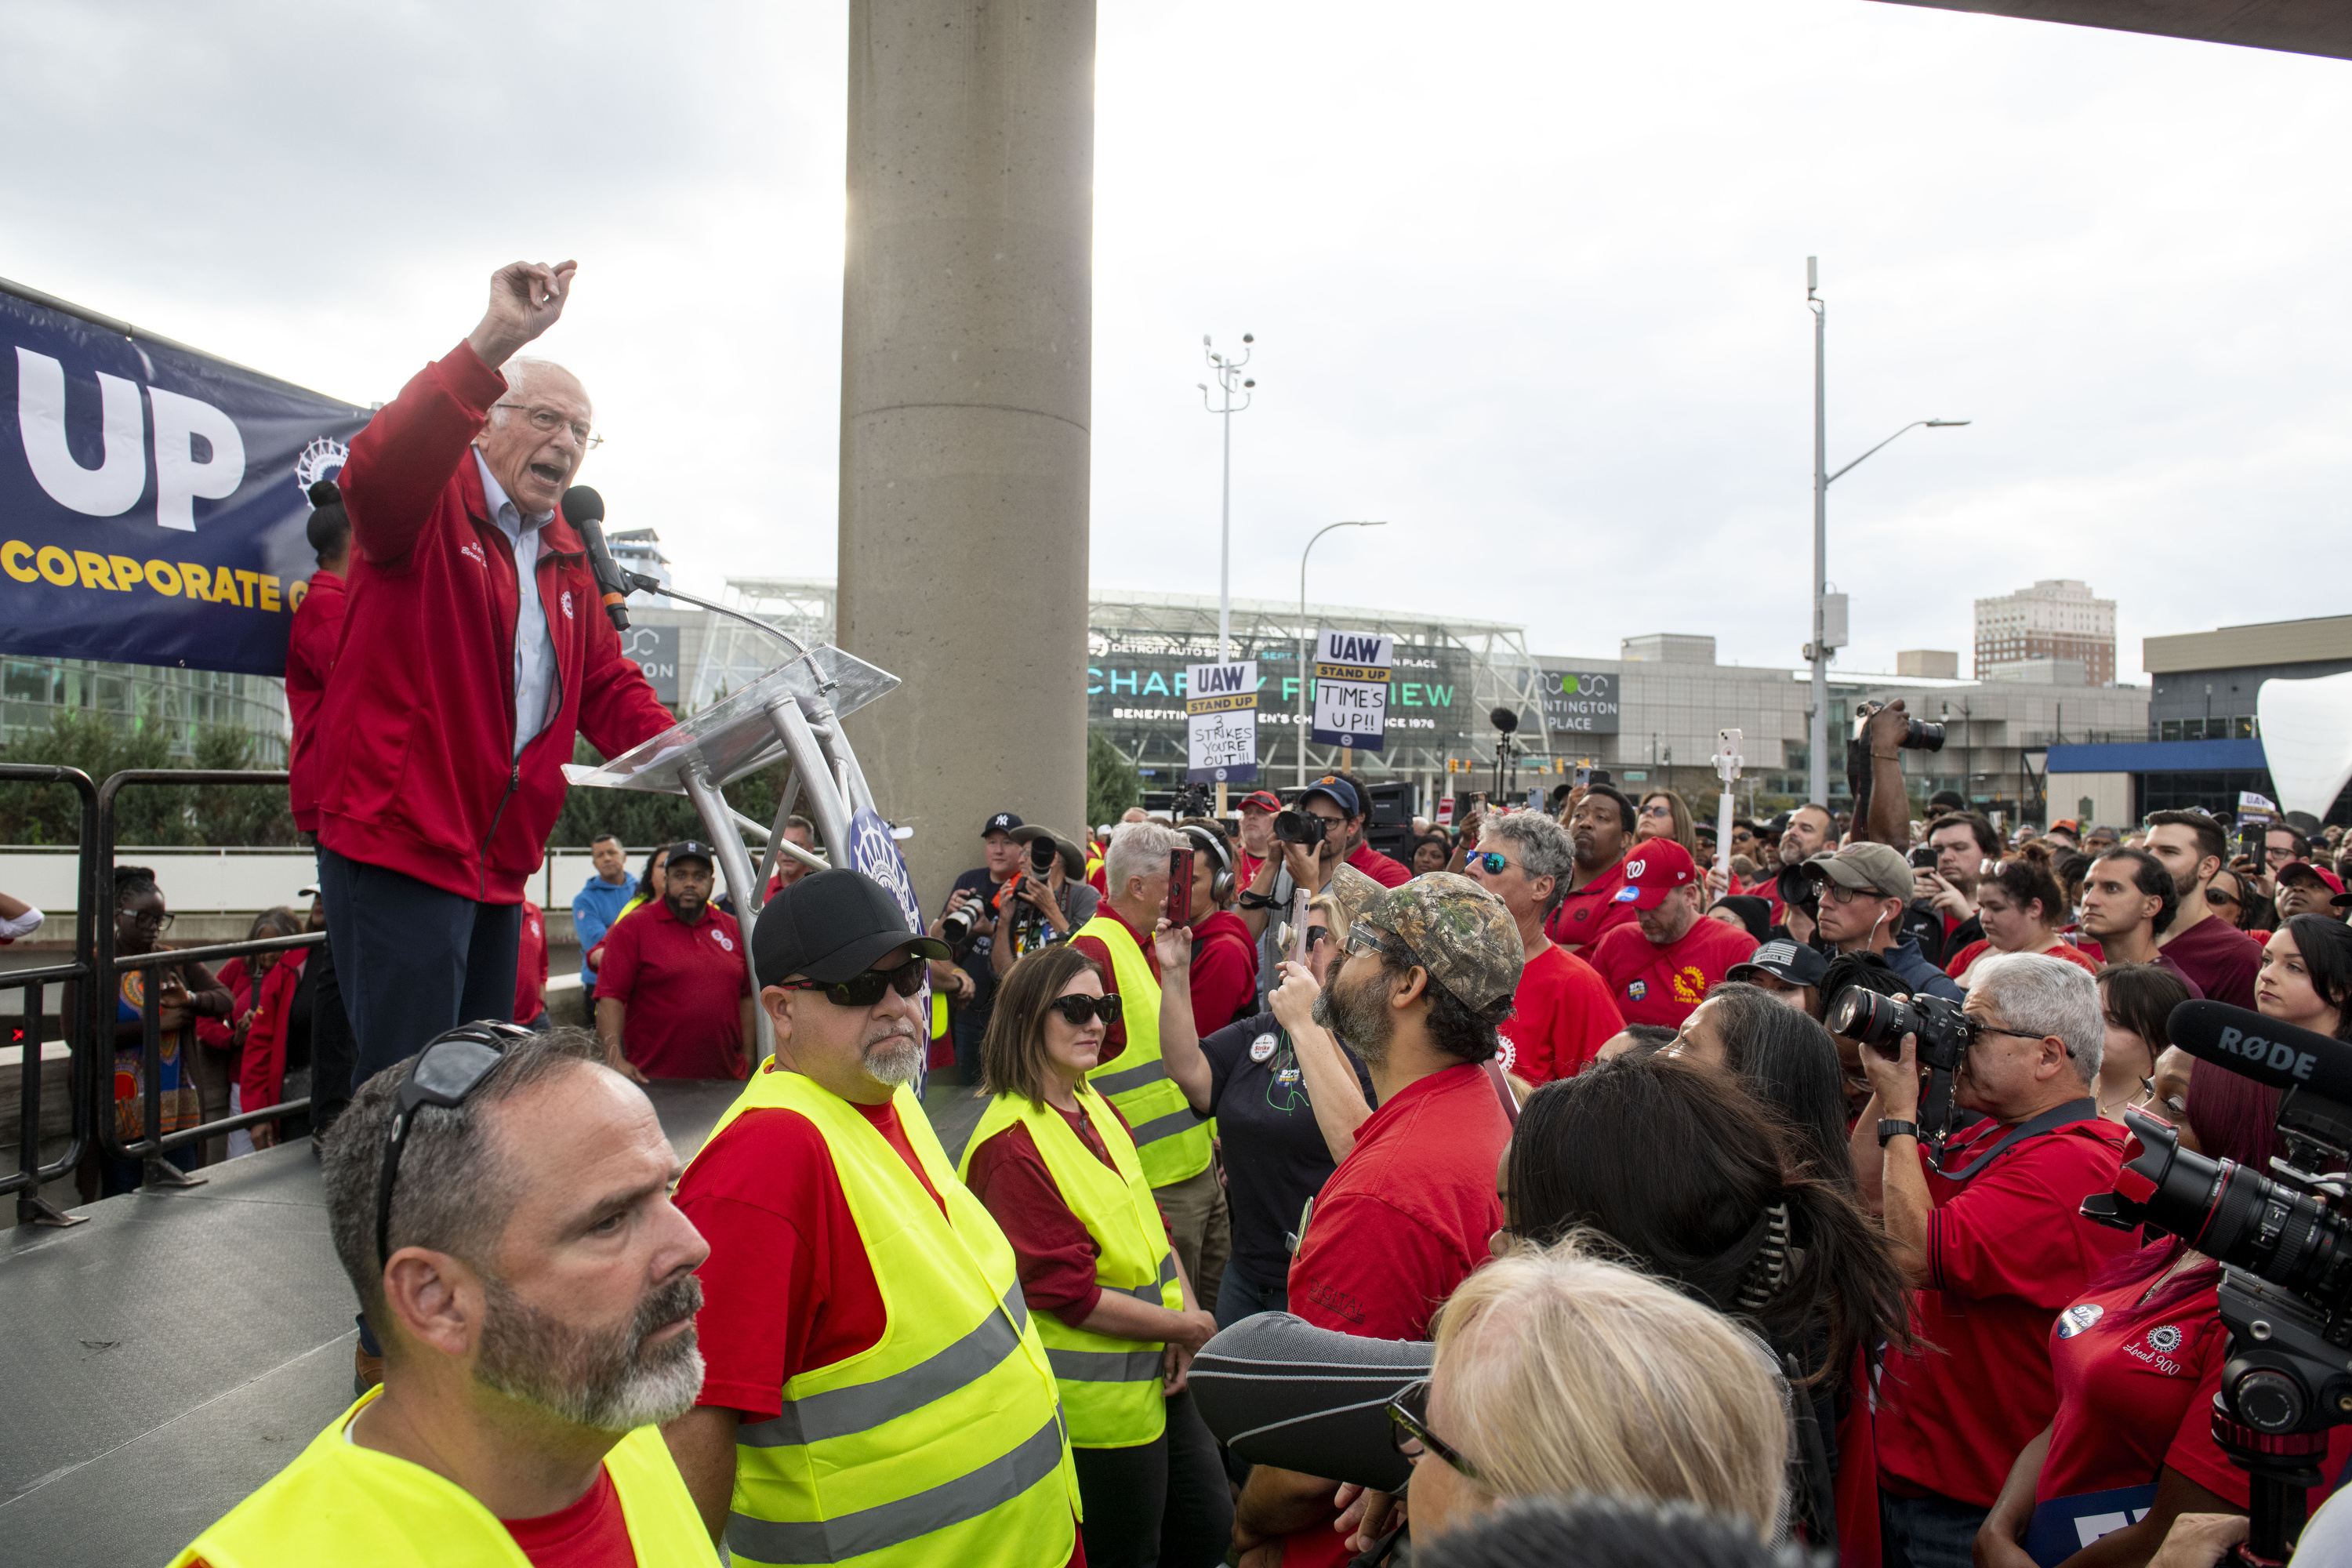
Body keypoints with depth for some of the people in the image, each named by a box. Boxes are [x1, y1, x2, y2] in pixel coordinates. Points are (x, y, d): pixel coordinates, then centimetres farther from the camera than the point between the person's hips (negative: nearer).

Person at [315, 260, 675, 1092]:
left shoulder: (566, 556, 18)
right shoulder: (430, 504, -5)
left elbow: (606, 681, 18)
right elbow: (377, 470, -30)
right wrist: (493, 344, -40)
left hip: (498, 865, 8)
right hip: (400, 845, -8)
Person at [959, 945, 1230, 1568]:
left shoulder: (1096, 1108, 6)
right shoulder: (1010, 1144, -22)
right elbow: (1067, 1294, -23)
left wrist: (1187, 1313, -5)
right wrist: (1186, 1327, -14)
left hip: (1160, 1373, 8)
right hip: (1100, 1401, -8)